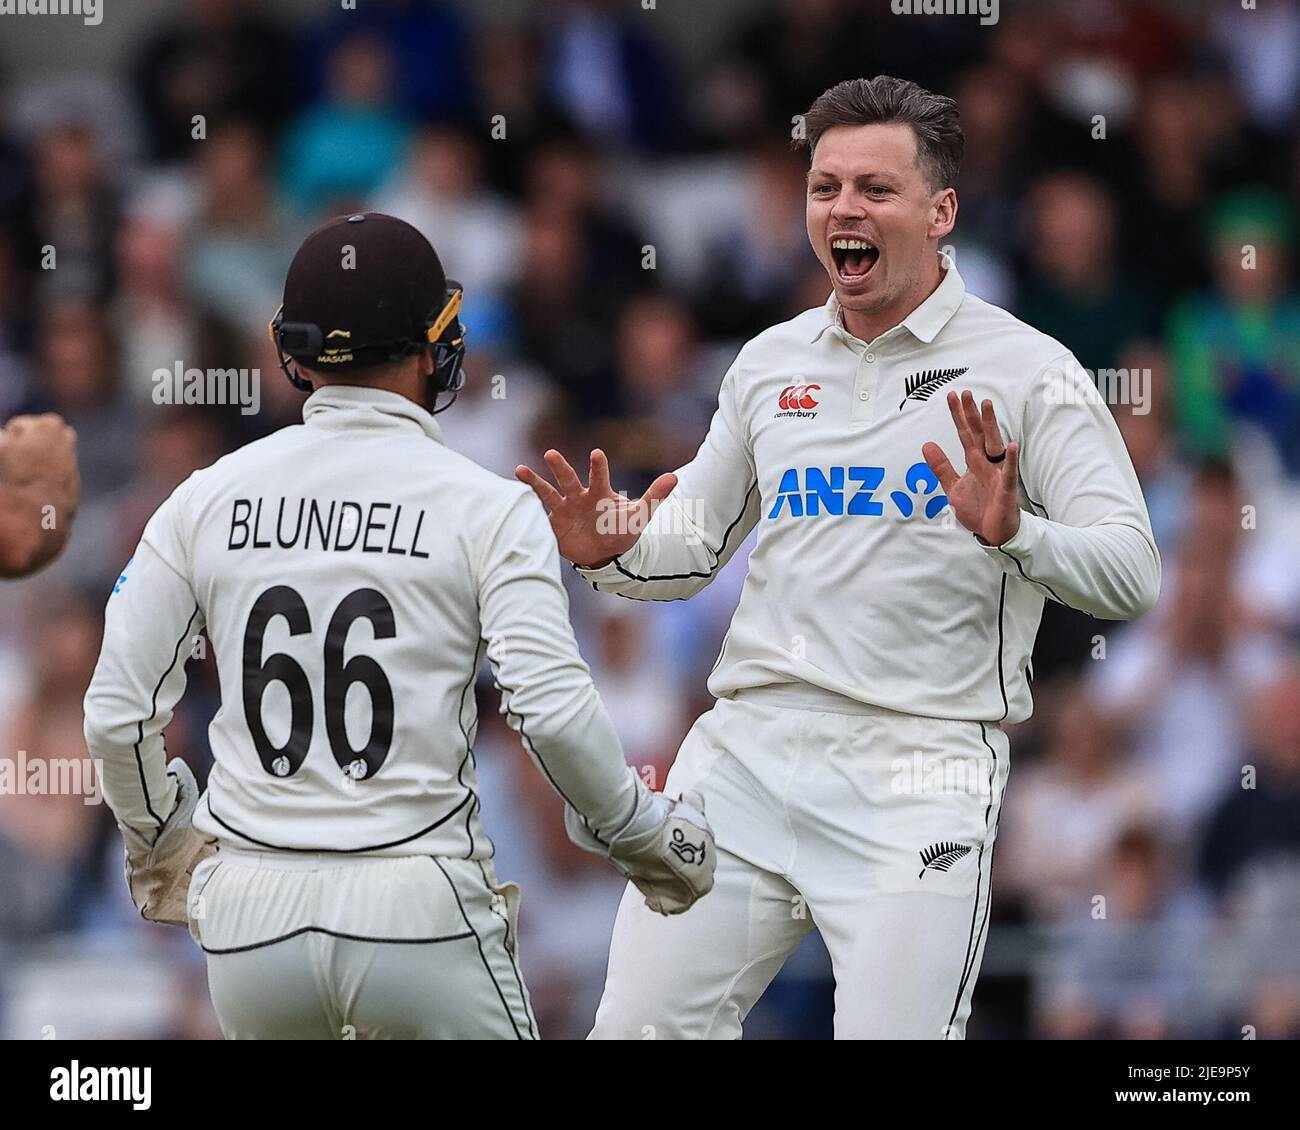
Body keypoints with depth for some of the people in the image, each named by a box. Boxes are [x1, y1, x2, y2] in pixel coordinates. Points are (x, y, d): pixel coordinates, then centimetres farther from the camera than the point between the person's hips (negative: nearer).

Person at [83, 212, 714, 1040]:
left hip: (251, 914, 3)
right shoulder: (487, 506, -4)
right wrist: (648, 836, 3)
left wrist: (161, 842, 22)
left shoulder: (209, 498, 5)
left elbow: (117, 714, 5)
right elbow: (554, 712, -13)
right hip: (419, 911, -3)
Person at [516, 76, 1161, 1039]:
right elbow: (697, 546, 24)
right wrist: (614, 553, 2)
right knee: (640, 1029, 1)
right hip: (746, 748, 5)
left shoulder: (1025, 370, -2)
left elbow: (1132, 576, -10)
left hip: (917, 770, -5)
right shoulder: (770, 363, 14)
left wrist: (1013, 534, -28)